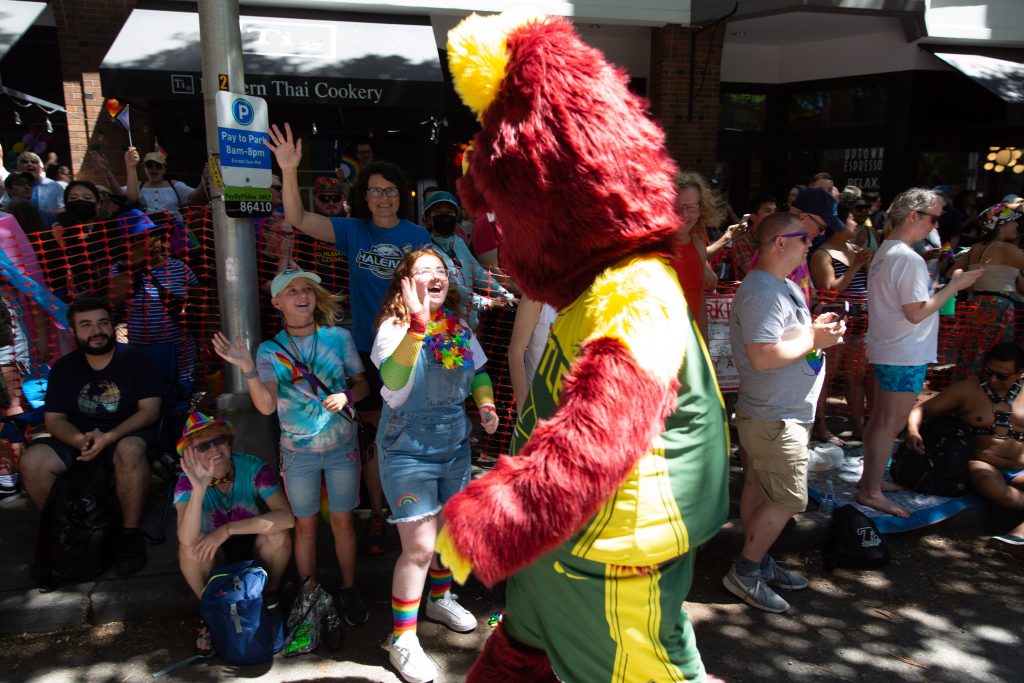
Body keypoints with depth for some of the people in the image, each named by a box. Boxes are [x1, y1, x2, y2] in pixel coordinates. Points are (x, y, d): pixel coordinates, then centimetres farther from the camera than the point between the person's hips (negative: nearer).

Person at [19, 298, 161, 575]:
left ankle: (131, 533, -22)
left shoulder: (136, 359, -6)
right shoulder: (64, 367, 4)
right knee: (33, 461, -24)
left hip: (127, 433, -4)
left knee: (129, 451, -39)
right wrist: (80, 439, -23)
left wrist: (109, 437, -28)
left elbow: (149, 410, -12)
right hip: (78, 437, 4)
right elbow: (54, 419, 1)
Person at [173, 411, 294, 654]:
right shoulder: (187, 482, -19)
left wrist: (227, 529, -36)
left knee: (277, 534, -30)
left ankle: (270, 597, -1)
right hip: (216, 558, 1)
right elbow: (187, 539, -36)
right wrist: (199, 489, -48)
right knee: (190, 547, -29)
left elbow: (287, 518, -36)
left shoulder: (254, 468, -22)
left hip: (256, 552, 0)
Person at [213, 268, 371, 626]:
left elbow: (362, 384, 4)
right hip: (298, 452, 0)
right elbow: (266, 406, -13)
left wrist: (347, 396, -17)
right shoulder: (270, 350, -3)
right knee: (305, 525, 11)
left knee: (343, 520, 9)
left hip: (342, 447, 0)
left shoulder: (339, 337, -3)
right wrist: (248, 369, -27)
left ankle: (349, 590, 27)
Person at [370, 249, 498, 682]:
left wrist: (486, 404, -3)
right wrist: (418, 322, -49)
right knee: (419, 547, -5)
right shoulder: (395, 327, -18)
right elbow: (393, 379, -39)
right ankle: (402, 640, 13)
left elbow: (480, 372, 16)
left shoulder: (460, 330, 0)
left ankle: (440, 600, 46)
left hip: (455, 446, 6)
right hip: (409, 452, -6)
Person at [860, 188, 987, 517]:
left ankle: (870, 477, 29)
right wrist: (954, 285, -15)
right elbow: (917, 313, -22)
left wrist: (933, 285, 13)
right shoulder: (909, 259, -21)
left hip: (885, 350, 10)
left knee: (879, 419, 18)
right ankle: (871, 492, 7)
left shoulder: (885, 252, 10)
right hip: (905, 357, -10)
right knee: (890, 425, -2)